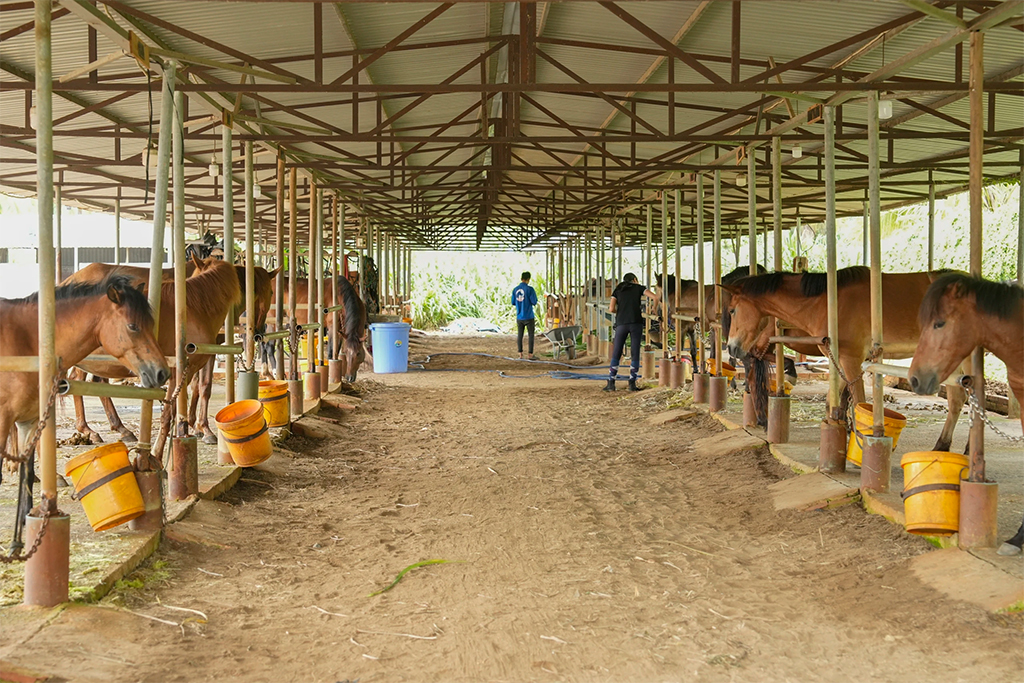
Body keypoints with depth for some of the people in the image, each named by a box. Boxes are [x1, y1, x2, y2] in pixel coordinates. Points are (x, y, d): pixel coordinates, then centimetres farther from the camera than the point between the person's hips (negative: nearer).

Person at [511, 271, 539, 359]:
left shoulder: (515, 290, 3)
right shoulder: (530, 289, -13)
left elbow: (513, 302, 9)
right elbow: (534, 302, -11)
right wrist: (535, 294, 7)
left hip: (519, 317, 4)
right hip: (529, 317, -4)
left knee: (520, 335, 10)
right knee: (531, 335, 5)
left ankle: (520, 355, 10)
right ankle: (531, 355, 6)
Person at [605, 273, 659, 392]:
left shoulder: (617, 290, 16)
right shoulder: (639, 288, 13)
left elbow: (611, 309, 2)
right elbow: (655, 297, 0)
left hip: (621, 324, 1)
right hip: (636, 323, -1)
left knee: (616, 354, 7)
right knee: (635, 353, 4)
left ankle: (611, 383, 2)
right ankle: (632, 384, 1)